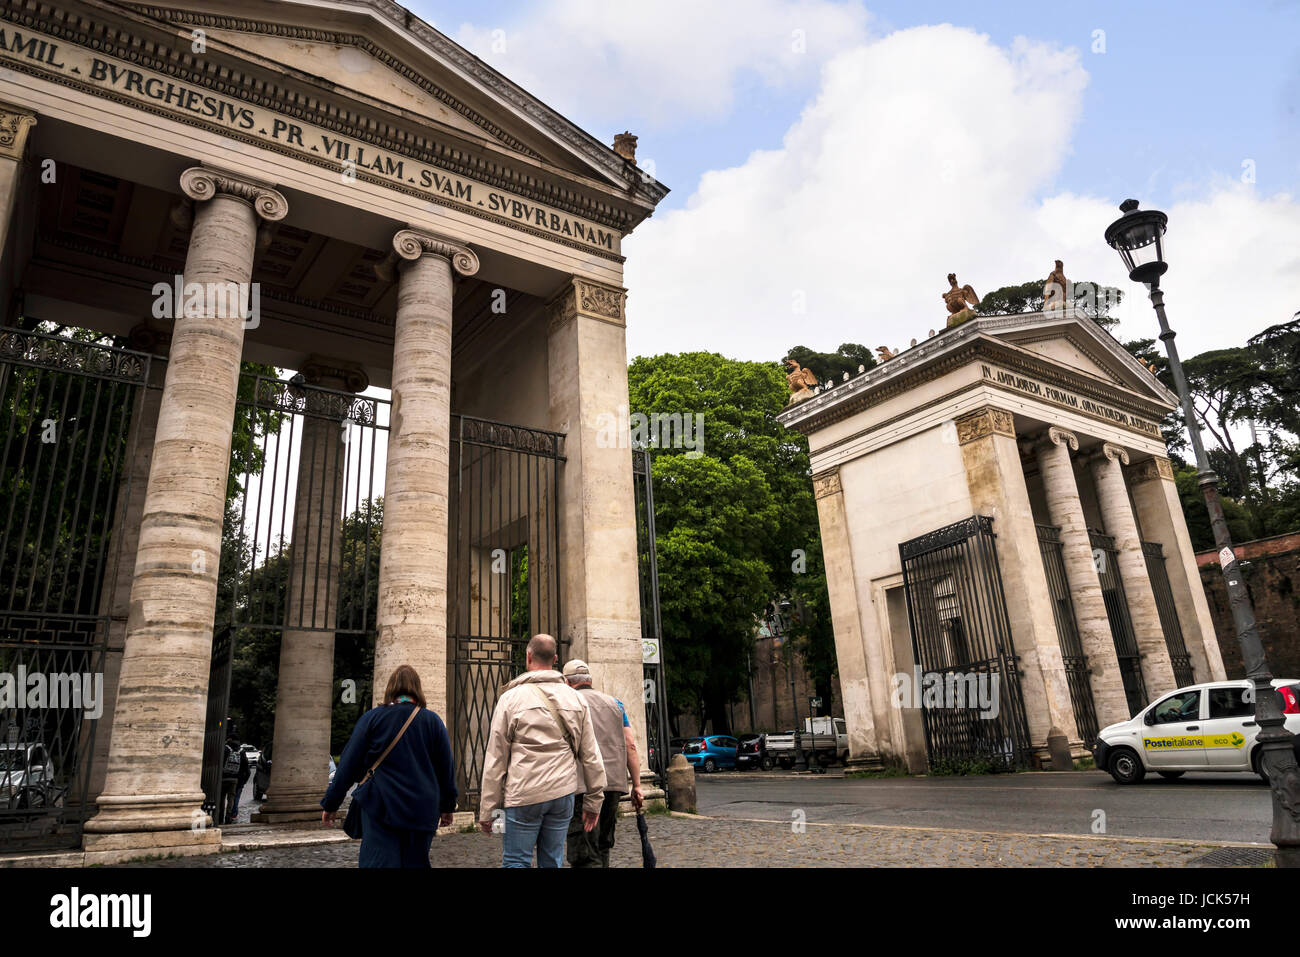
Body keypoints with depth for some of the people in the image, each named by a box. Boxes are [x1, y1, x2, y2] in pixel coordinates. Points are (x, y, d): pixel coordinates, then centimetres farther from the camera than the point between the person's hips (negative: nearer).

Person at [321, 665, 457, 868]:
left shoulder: (372, 718, 0)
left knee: (379, 862, -3)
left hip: (381, 809, -2)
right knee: (416, 862, 12)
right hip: (423, 812, 2)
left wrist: (331, 804, 11)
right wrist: (447, 806, 21)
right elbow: (446, 768, 9)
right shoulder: (433, 721, 4)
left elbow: (349, 765, 1)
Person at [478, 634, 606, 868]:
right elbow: (591, 755, 6)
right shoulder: (574, 698, 6)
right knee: (553, 862, 13)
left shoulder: (511, 698, -4)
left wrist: (487, 810, 2)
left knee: (515, 862, 5)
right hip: (563, 793, 4)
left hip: (523, 796, -4)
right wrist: (593, 801, 14)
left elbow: (495, 759, -4)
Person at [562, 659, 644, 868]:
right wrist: (636, 785, 12)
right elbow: (630, 745, 10)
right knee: (603, 847, 20)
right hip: (615, 783, 5)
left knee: (585, 855, -6)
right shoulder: (614, 703, 16)